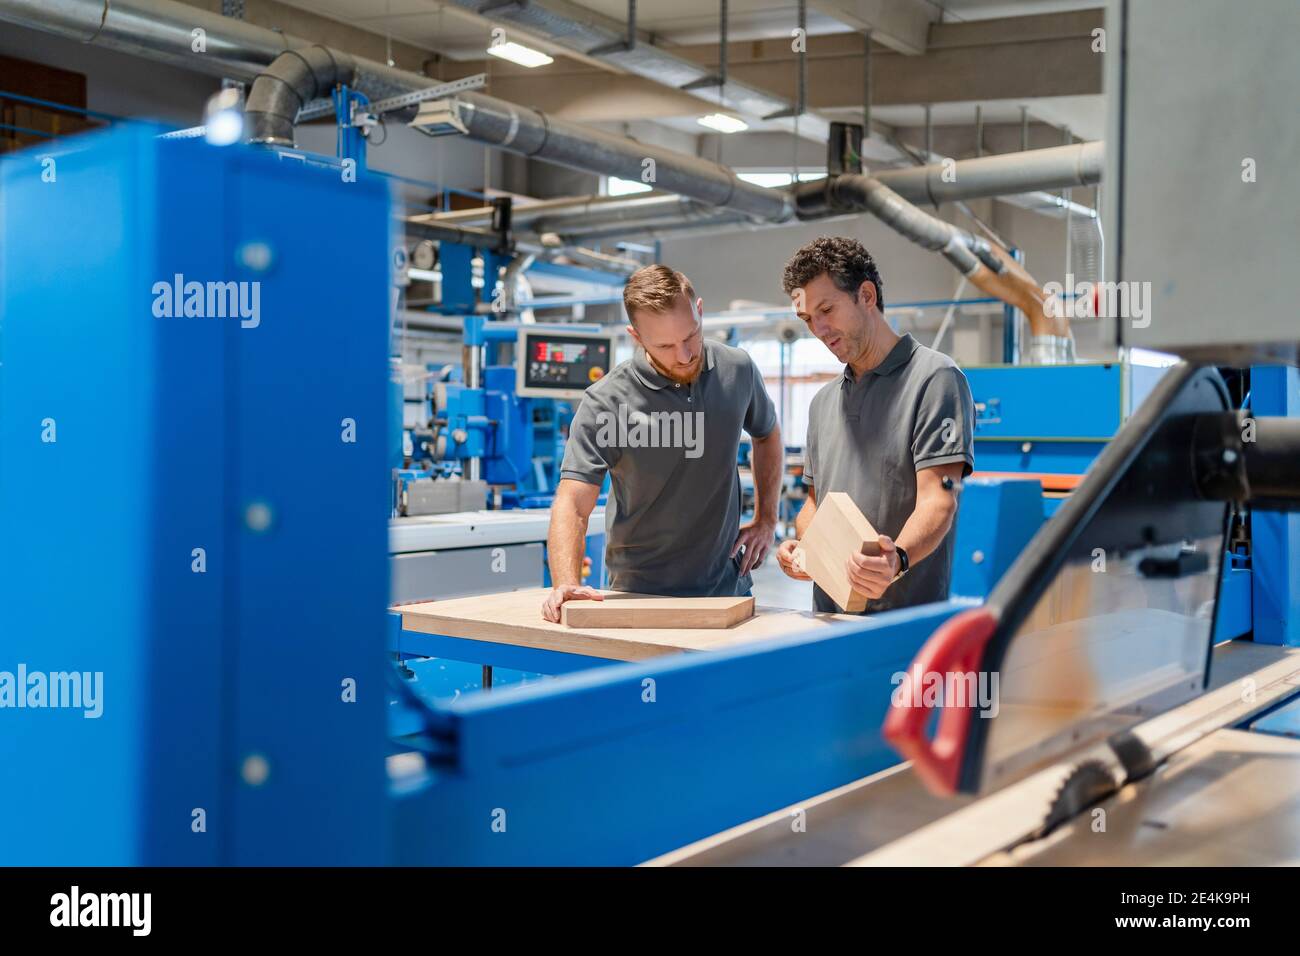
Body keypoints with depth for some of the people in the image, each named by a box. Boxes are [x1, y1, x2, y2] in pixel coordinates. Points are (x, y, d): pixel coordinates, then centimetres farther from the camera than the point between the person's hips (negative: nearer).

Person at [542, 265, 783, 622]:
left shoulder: (738, 370, -1)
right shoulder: (605, 404, -16)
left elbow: (767, 434, 19)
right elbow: (573, 502, -21)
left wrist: (766, 518, 11)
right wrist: (566, 584, -36)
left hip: (728, 586, 3)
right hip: (641, 593, -3)